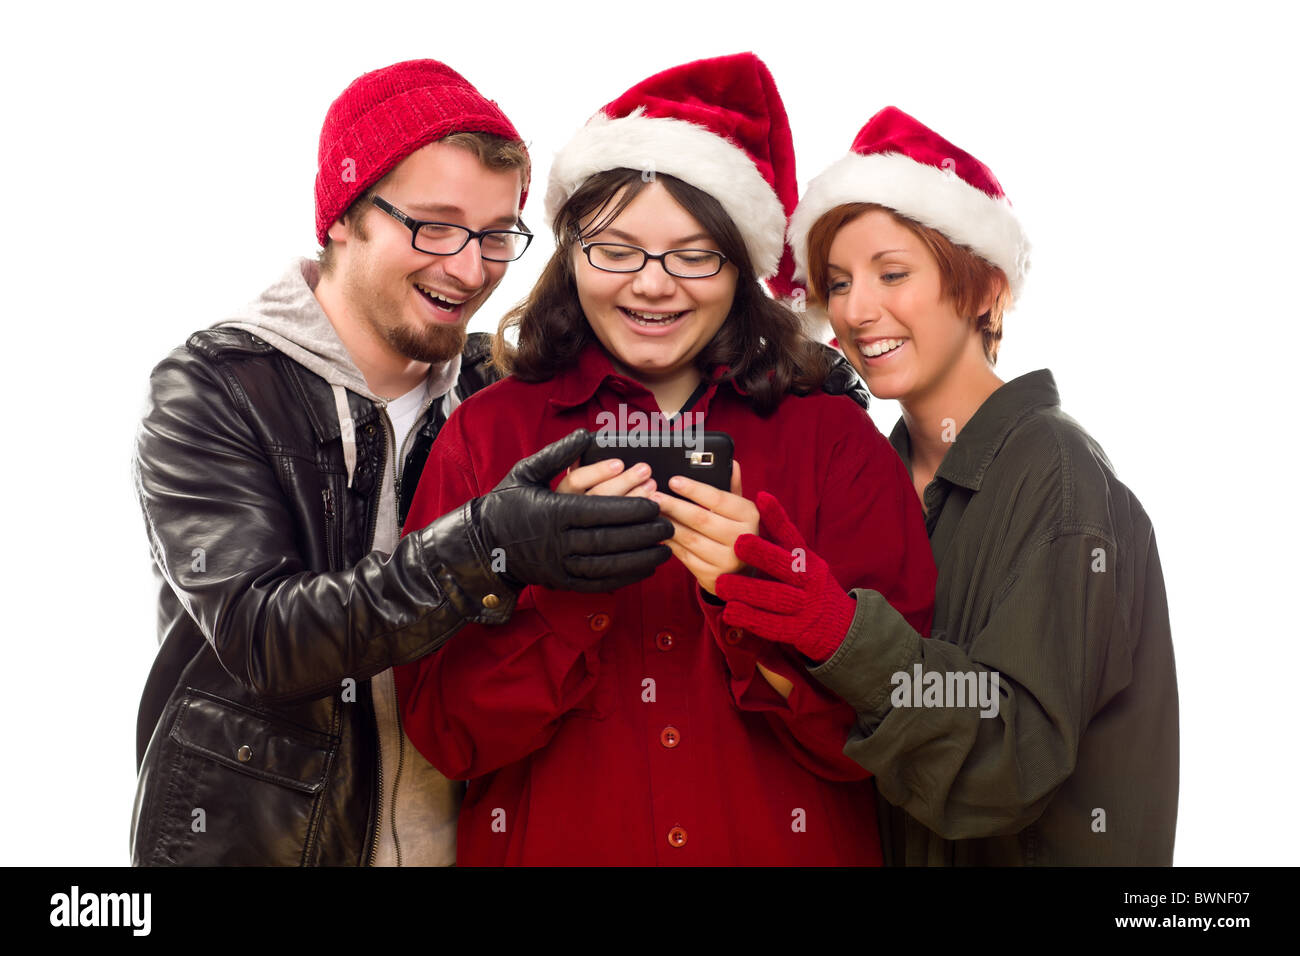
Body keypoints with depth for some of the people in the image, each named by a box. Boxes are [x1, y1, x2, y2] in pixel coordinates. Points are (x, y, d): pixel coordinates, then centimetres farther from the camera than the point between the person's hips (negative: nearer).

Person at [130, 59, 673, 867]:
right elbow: (259, 636, -22)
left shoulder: (497, 392, -1)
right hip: (249, 838, -3)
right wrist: (485, 548, -36)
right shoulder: (210, 391, -12)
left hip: (463, 837, 4)